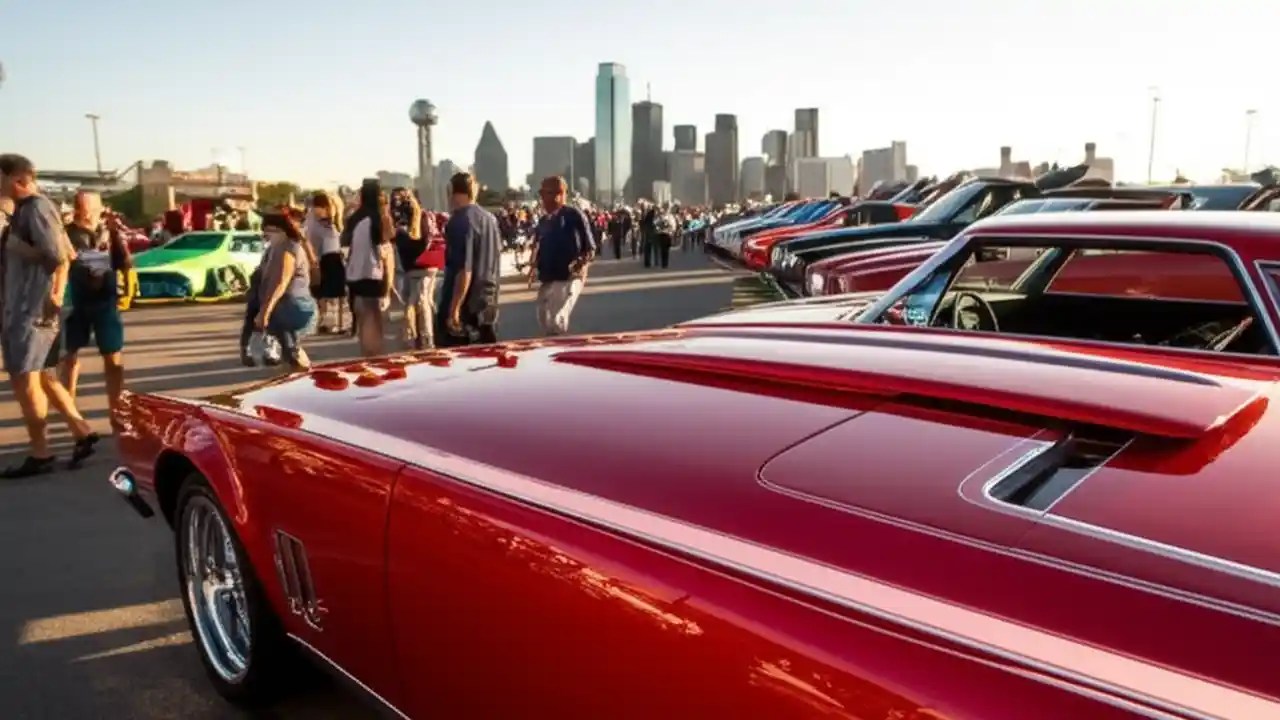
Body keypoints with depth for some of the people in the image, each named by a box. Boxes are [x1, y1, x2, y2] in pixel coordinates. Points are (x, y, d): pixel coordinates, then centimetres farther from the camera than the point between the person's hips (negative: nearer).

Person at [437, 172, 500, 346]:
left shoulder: (460, 221, -15)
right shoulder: (490, 219, 10)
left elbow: (464, 270, -22)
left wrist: (454, 309, -21)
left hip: (466, 306, -8)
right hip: (488, 303, 8)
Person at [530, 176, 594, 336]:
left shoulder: (574, 215, -6)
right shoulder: (544, 221, 14)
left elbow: (590, 249, -5)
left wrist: (579, 264, -22)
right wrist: (535, 267, 3)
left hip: (569, 278, -7)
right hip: (547, 279, 7)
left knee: (556, 322, -17)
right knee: (545, 322, 10)